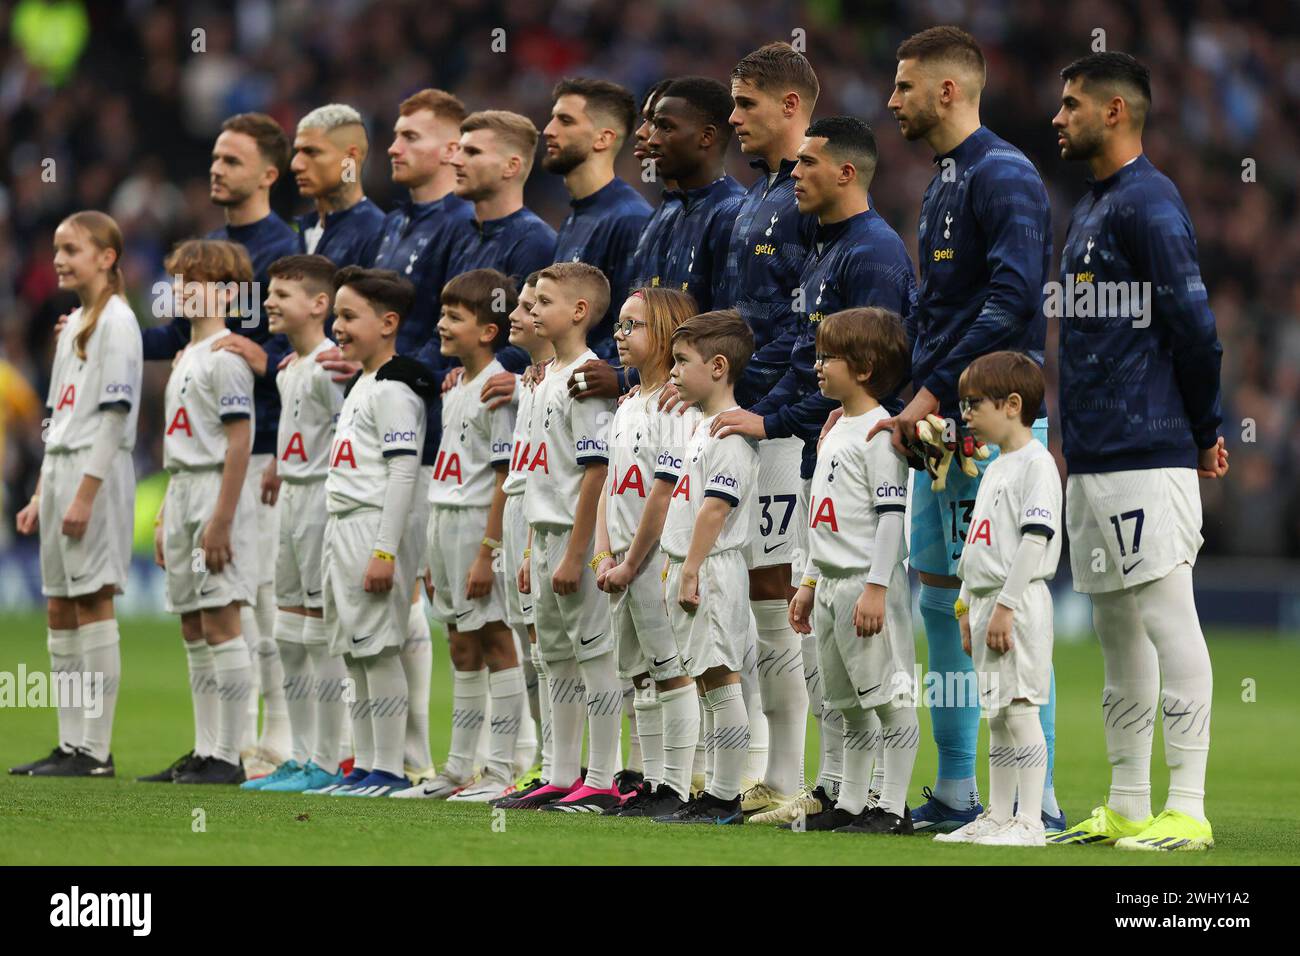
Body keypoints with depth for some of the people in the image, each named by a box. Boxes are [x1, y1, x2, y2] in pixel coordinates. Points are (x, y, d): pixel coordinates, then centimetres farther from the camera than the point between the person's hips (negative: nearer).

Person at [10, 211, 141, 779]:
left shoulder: (116, 321, -9)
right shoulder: (73, 324, 18)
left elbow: (114, 414, -15)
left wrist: (85, 494, -20)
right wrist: (41, 494, 18)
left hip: (96, 474, -9)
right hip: (60, 472, 9)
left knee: (92, 603, -8)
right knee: (59, 610, 7)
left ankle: (96, 752, -8)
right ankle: (71, 744, 10)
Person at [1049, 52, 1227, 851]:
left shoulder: (1149, 203, -11)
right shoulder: (1091, 208, 19)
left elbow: (1195, 327, -15)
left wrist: (1204, 432, -6)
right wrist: (1077, 433, 19)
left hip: (1147, 456, -10)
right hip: (1092, 457, 10)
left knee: (1167, 622, -10)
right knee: (1118, 633, 12)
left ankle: (1188, 810, -11)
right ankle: (1127, 808, 17)